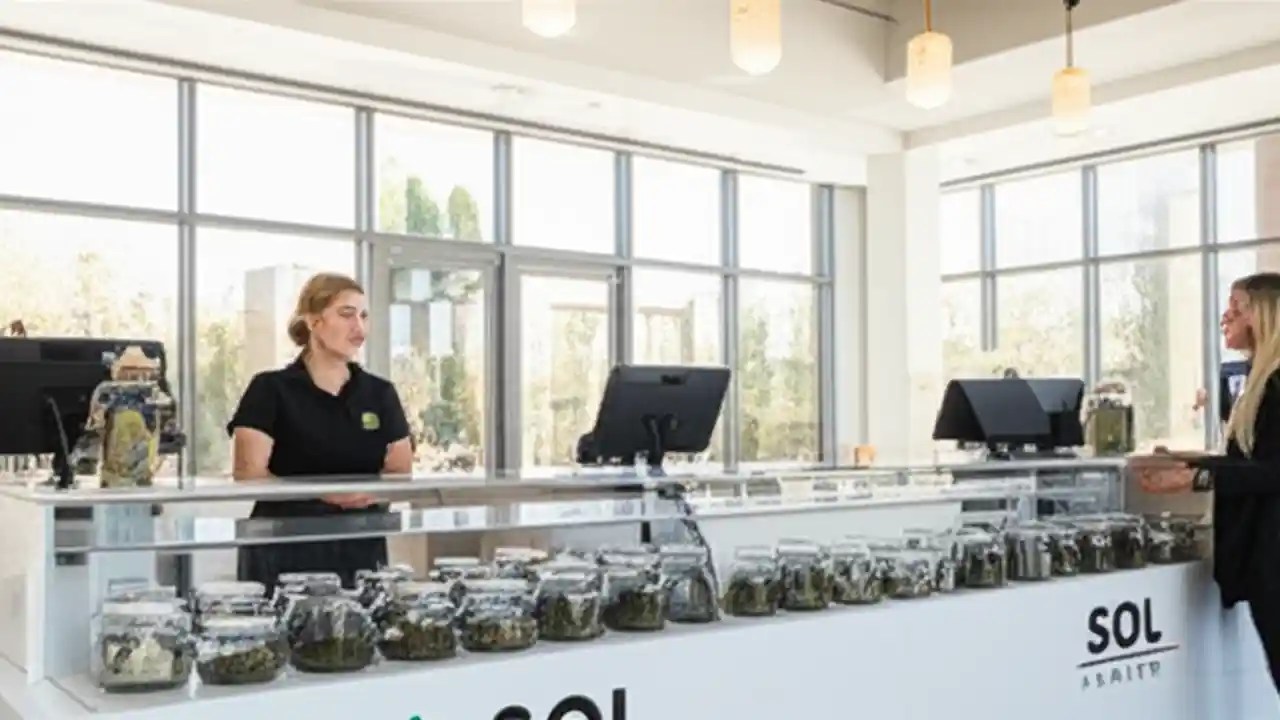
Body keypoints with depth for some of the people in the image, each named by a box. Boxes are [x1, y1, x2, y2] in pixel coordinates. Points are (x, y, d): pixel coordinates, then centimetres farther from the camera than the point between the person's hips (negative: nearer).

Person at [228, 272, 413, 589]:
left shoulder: (380, 393, 10)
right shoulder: (270, 390, -1)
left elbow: (402, 472, 8)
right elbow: (249, 475, -8)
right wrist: (319, 492, -21)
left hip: (361, 550, 3)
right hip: (286, 552, -3)